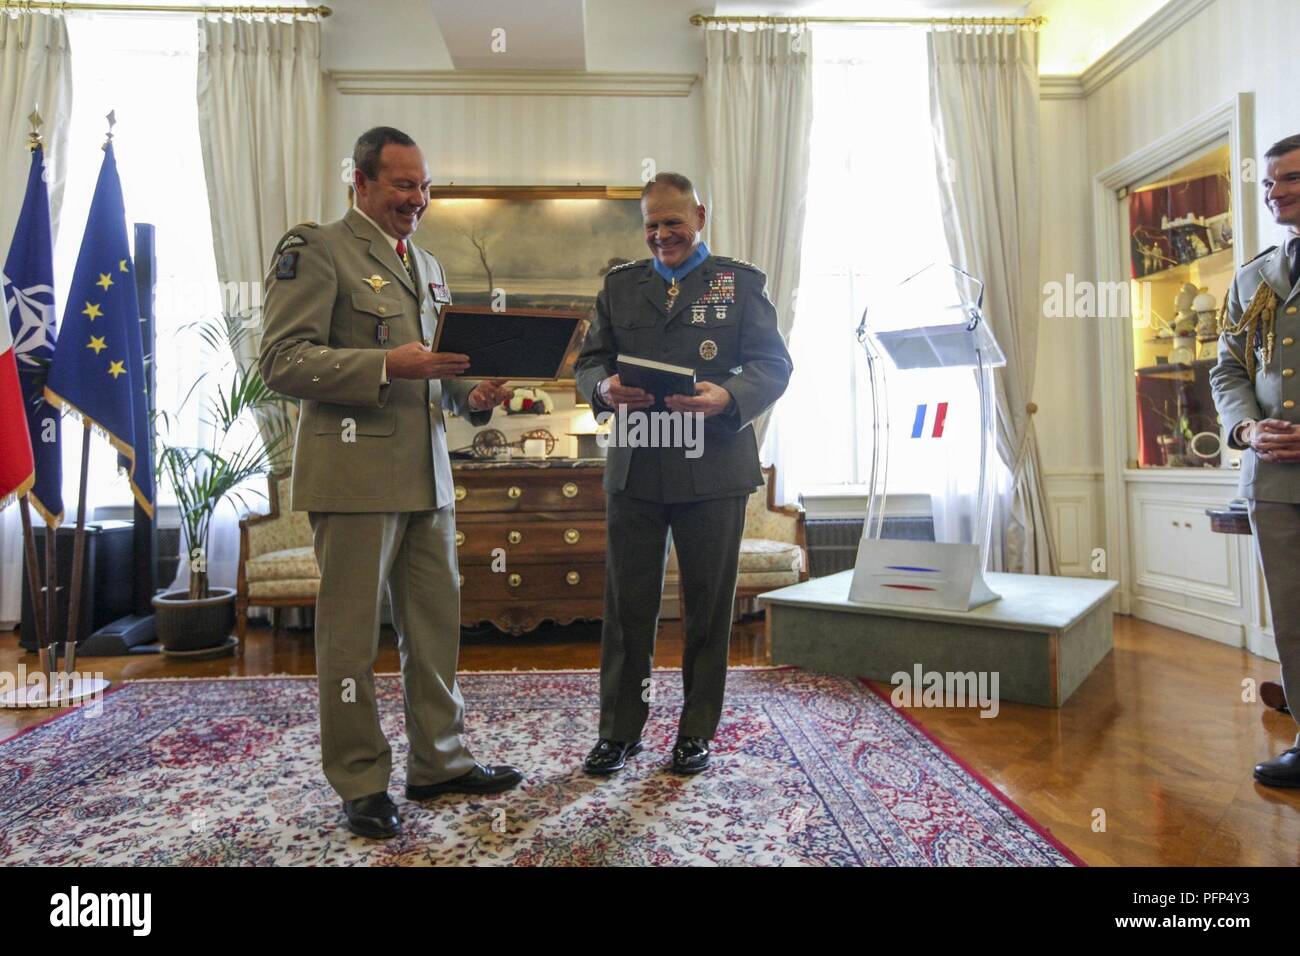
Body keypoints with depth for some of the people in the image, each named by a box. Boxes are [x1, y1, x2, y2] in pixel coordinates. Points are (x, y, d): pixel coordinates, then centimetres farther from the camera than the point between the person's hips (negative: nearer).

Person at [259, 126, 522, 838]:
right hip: (355, 471, -7)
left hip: (427, 472, 8)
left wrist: (471, 394, 5)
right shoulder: (315, 250, -3)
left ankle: (439, 762, 27)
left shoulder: (426, 264, 20)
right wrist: (387, 366, -22)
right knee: (351, 633, 3)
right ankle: (361, 782, 18)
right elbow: (282, 361, -12)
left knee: (436, 624, 12)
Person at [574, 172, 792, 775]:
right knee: (627, 605, 6)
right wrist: (605, 388, -13)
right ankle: (619, 730, 22)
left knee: (709, 606, 8)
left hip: (714, 469, -1)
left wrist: (728, 396, -21)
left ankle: (697, 732, 25)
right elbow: (589, 361, 11)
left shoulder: (739, 282, 6)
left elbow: (772, 363, -1)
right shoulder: (619, 284, 13)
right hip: (634, 467, 2)